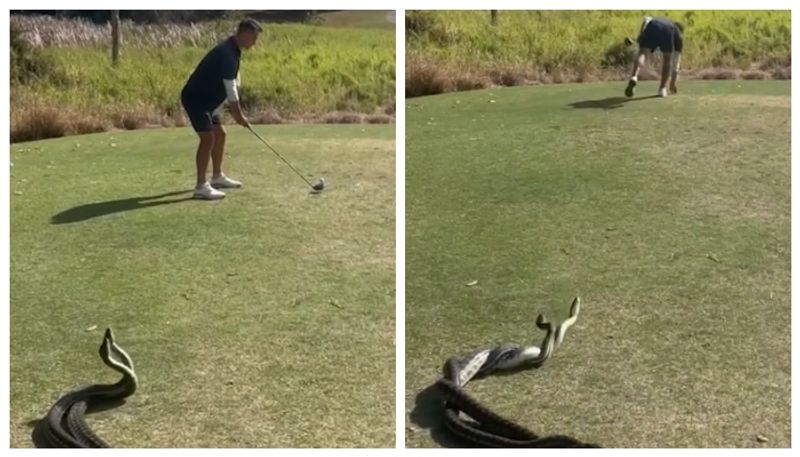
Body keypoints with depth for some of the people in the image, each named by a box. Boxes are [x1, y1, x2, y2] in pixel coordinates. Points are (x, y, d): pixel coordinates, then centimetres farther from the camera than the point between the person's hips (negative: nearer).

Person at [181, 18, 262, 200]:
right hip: (195, 98, -11)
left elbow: (233, 82, 13)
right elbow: (230, 88, -23)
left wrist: (235, 110, 6)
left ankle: (217, 177, 29)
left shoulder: (232, 51, 8)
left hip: (207, 99, 11)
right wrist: (239, 115, -15)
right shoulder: (226, 53, -24)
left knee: (220, 134, 16)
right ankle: (201, 186, -14)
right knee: (208, 138, -15)